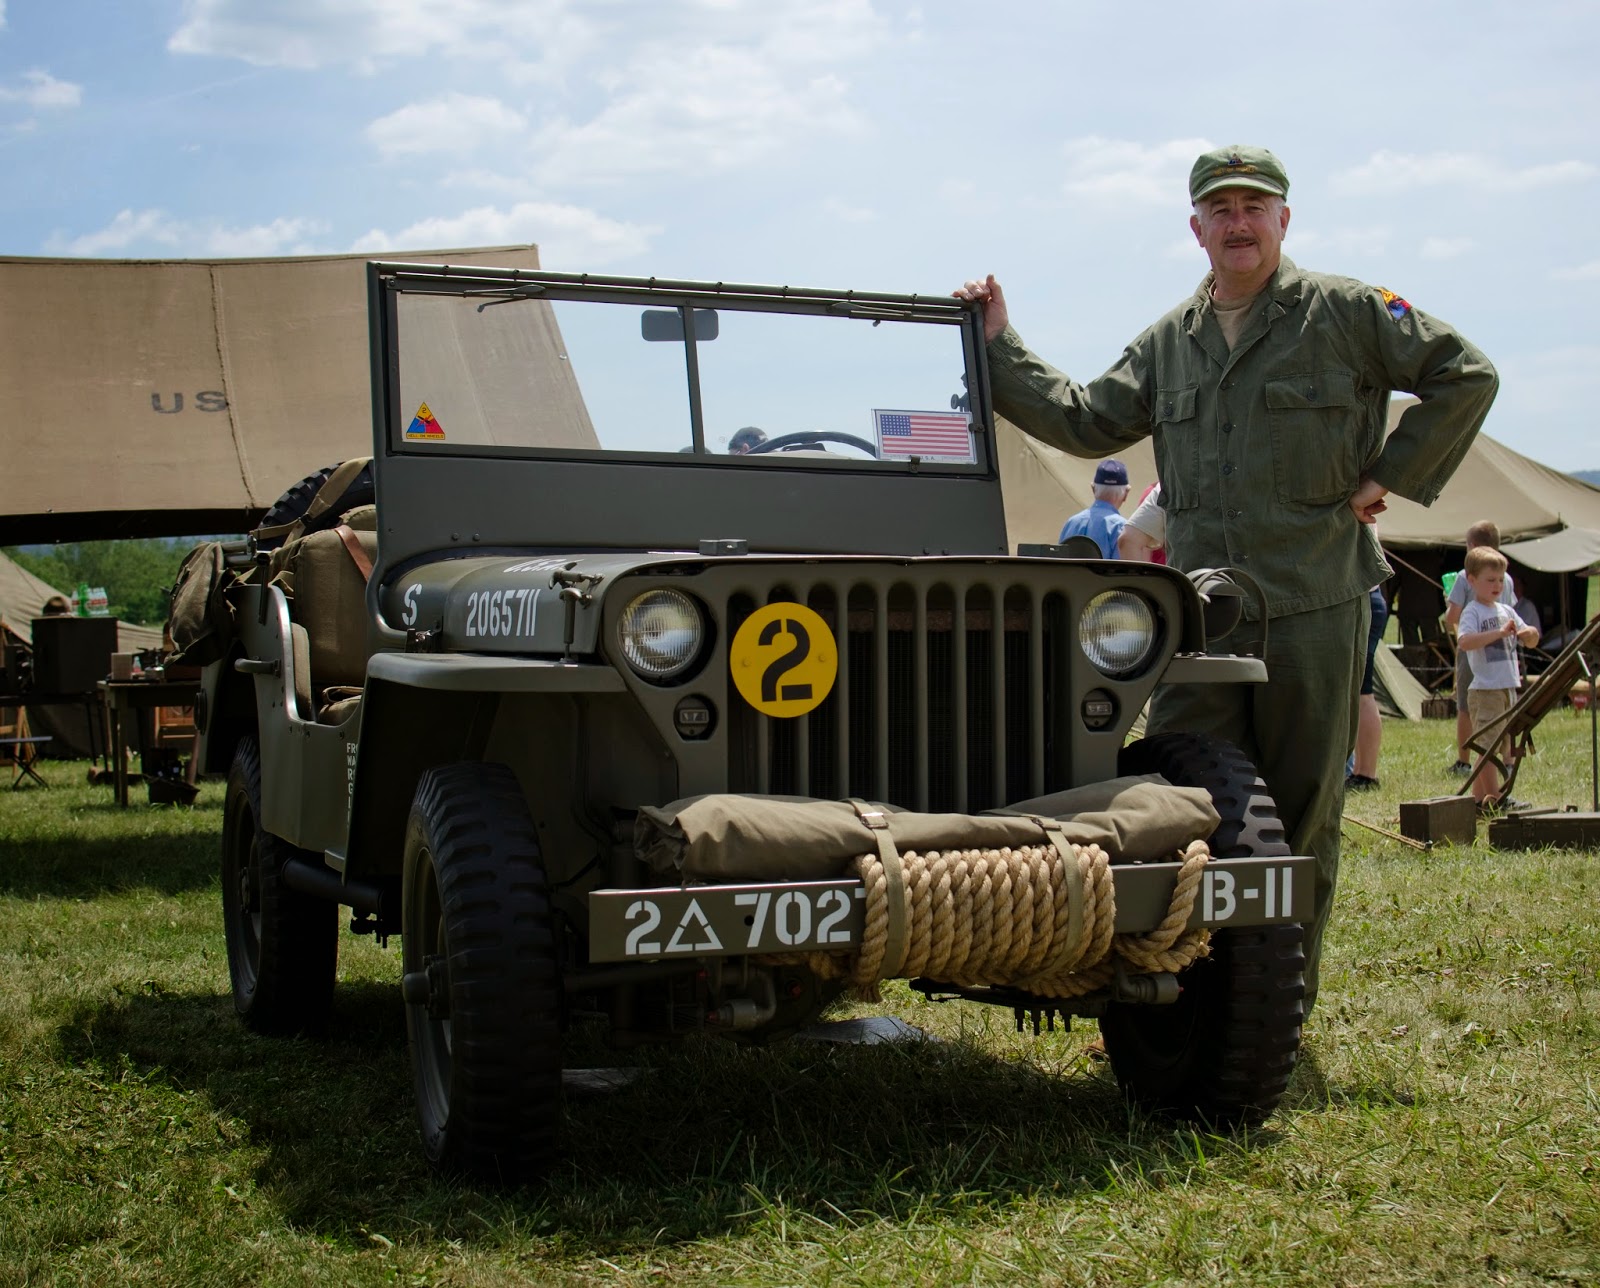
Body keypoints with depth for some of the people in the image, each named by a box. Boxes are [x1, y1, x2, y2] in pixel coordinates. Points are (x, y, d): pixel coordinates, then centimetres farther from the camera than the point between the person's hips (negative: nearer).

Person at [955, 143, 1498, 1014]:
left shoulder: (1344, 312, 1)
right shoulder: (1168, 341, 15)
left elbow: (1465, 376, 2)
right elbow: (1086, 422, 16)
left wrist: (1390, 477, -3)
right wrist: (999, 348, 11)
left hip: (1313, 606, -3)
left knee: (1300, 813, 5)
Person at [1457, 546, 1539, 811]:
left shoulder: (1506, 611, 15)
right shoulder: (1472, 612, -8)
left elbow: (1531, 641, 18)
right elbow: (1464, 642, -26)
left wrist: (1530, 633, -5)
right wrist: (1499, 633, -31)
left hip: (1509, 688, 8)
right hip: (1485, 690, -8)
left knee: (1504, 746, 10)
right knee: (1488, 745, -9)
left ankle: (1479, 799, 16)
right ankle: (1494, 799, -8)